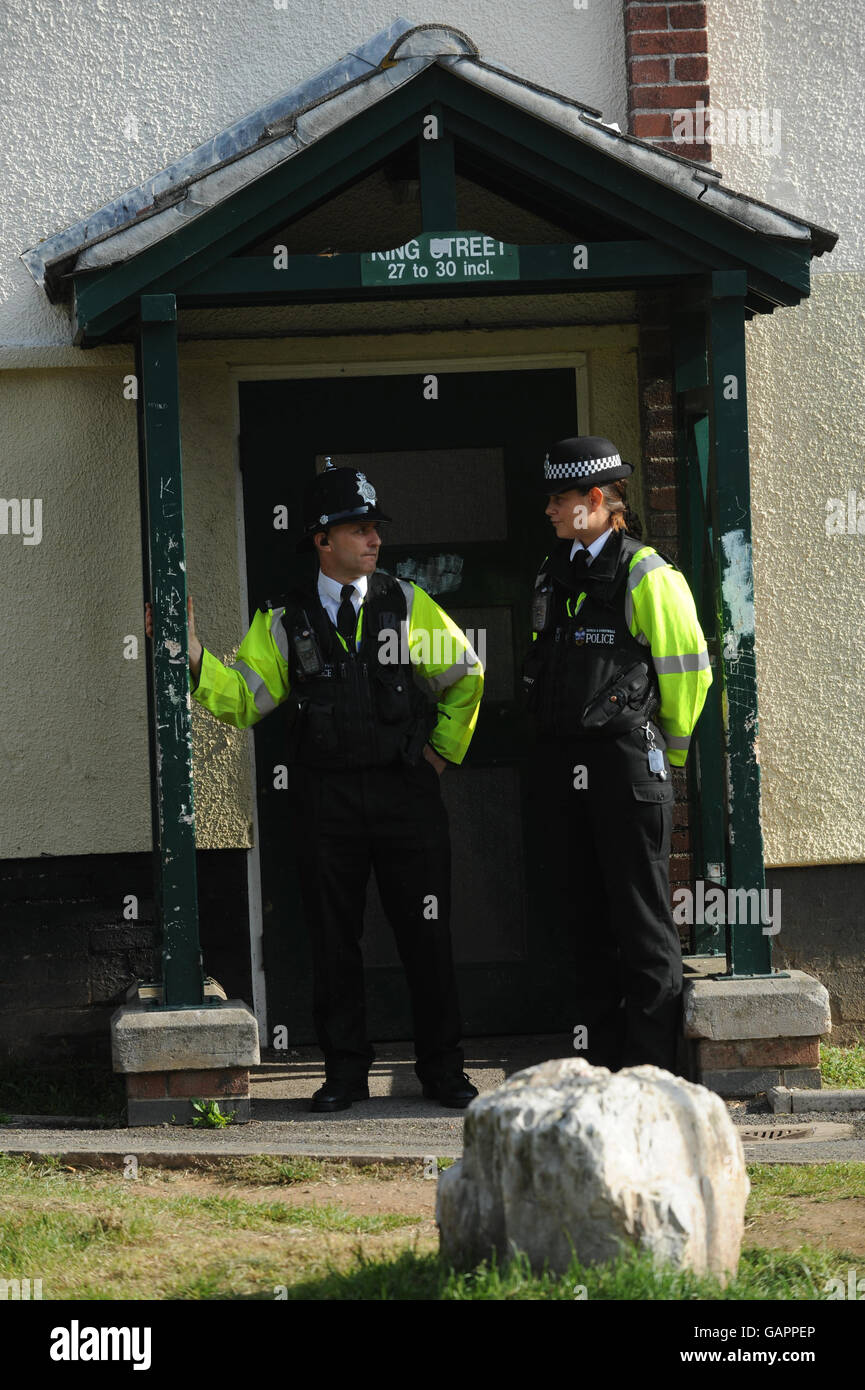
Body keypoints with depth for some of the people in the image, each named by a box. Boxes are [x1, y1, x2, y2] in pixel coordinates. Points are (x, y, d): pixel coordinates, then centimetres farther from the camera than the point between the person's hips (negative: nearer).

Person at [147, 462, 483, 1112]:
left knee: (426, 935, 2)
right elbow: (244, 698, 0)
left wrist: (442, 748, 11)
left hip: (405, 791, 0)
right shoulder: (285, 620, 5)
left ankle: (442, 1068, 13)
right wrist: (194, 656, -13)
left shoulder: (407, 605, 5)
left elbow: (465, 675, 16)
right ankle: (346, 1070, 15)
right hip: (325, 798, 0)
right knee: (334, 937, 5)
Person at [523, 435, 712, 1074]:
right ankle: (600, 1054, 19)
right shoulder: (556, 573, 13)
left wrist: (672, 749, 1)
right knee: (591, 912, 12)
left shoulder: (646, 574, -10)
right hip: (567, 767, 7)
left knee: (643, 919, -3)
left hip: (627, 762, -7)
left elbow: (690, 670, -9)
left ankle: (652, 1064, 1)